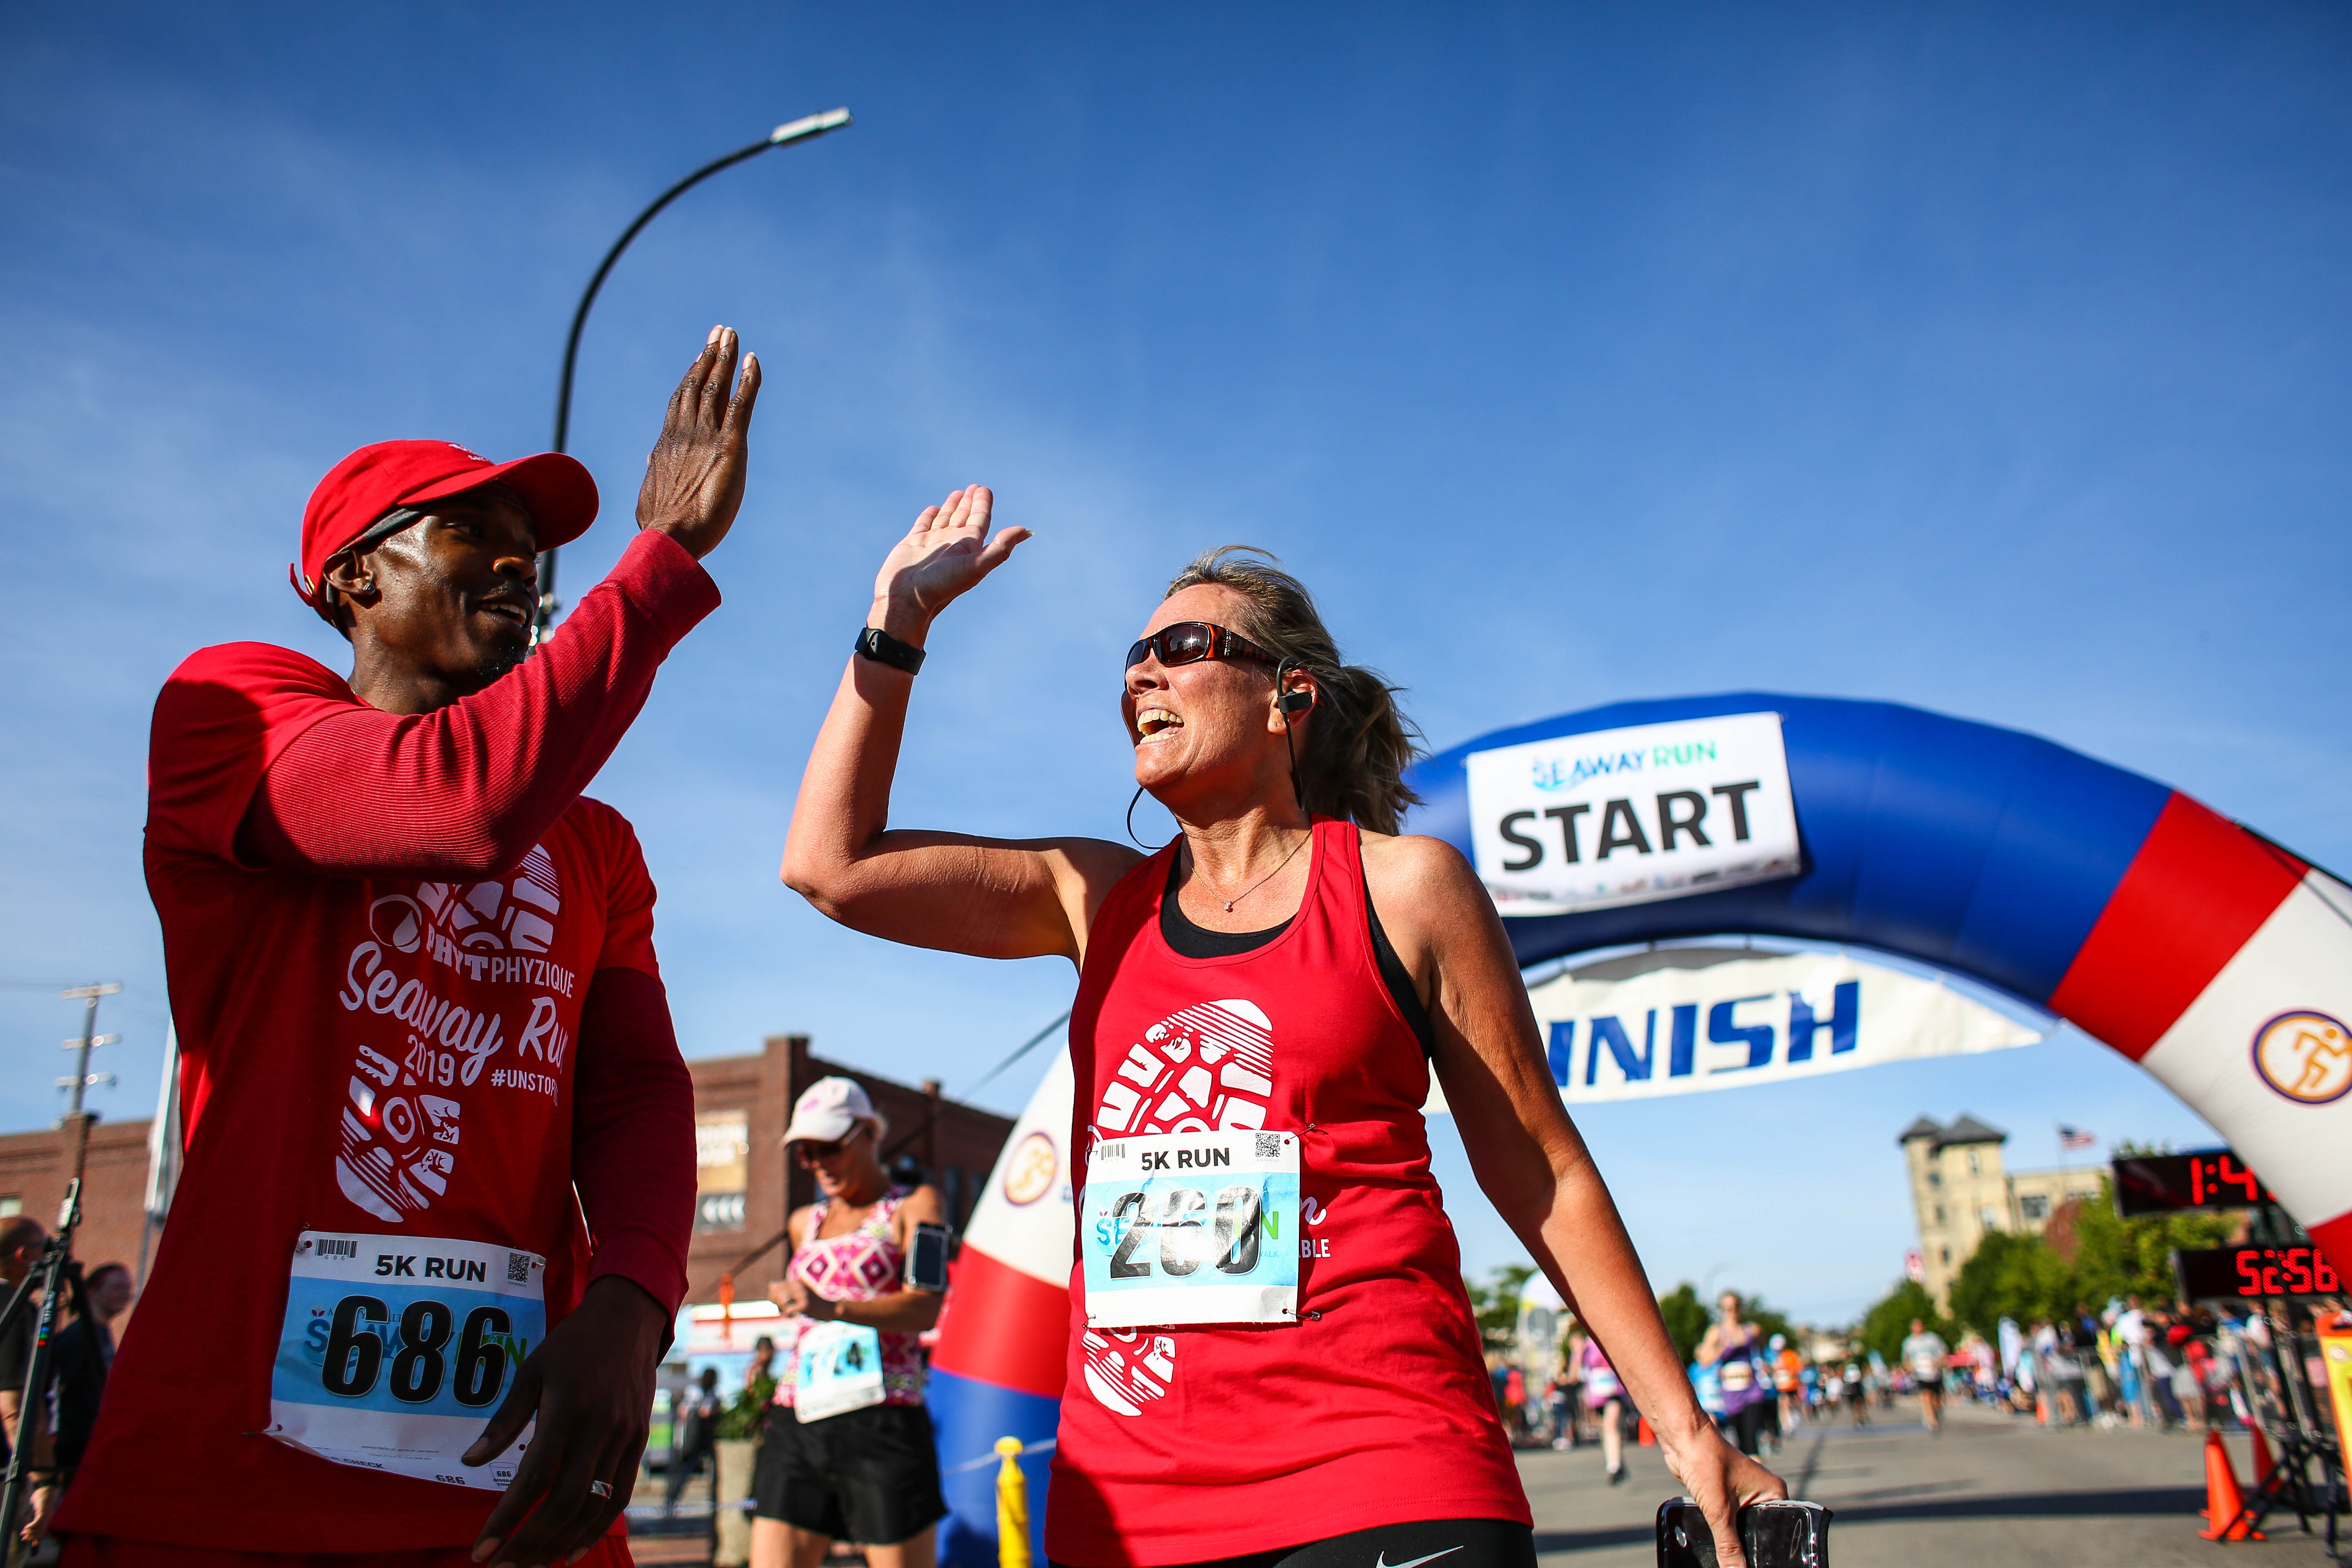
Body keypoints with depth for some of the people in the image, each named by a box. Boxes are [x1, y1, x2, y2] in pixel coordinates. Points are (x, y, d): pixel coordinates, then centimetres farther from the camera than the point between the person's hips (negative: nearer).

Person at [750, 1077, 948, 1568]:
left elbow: (925, 1308, -15)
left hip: (882, 1426, -5)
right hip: (795, 1425, 5)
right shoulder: (804, 1223, 21)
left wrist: (832, 1309, -28)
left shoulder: (914, 1206, 2)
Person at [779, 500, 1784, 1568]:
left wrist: (1684, 1429, 4)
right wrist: (898, 619, 6)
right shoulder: (1101, 900, 10)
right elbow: (831, 864, 3)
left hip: (1382, 1480, -3)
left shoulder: (1403, 888, 1)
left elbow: (1541, 1176, 5)